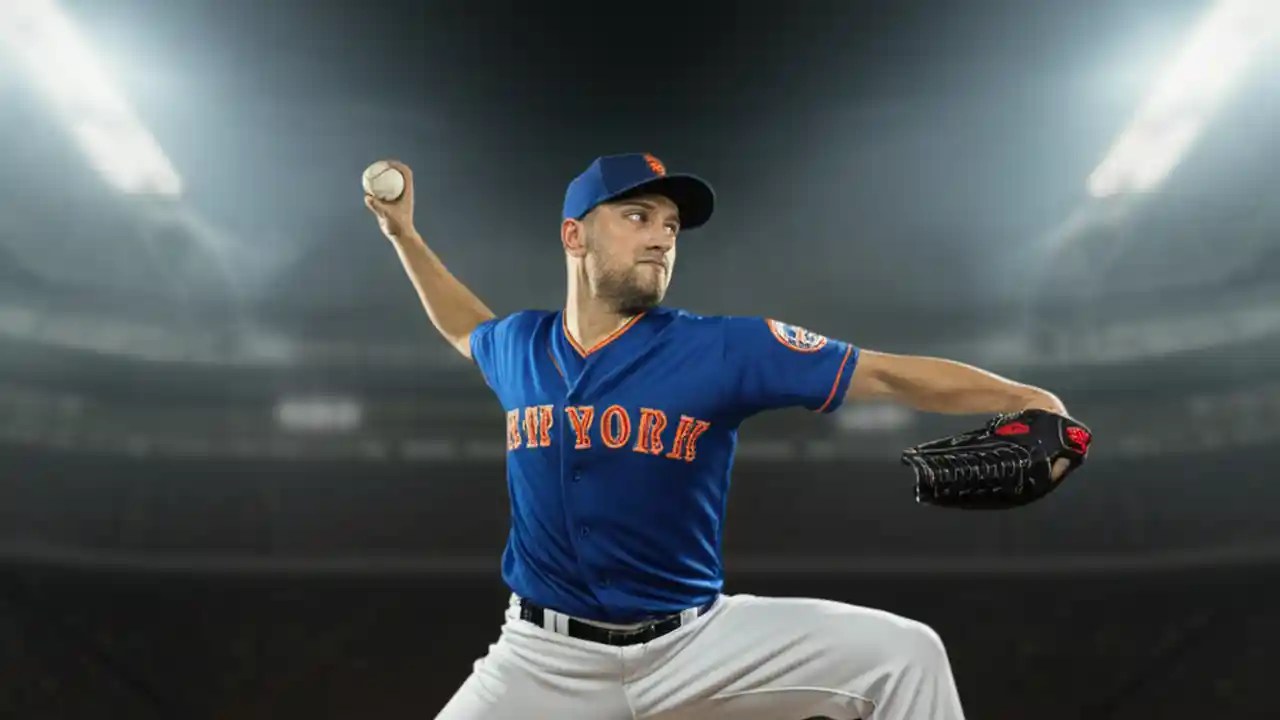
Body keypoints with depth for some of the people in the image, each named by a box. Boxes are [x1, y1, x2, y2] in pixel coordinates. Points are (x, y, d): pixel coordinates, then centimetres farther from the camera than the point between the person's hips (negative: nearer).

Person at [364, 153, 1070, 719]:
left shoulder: (723, 349, -10)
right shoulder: (519, 347, 2)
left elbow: (887, 374, -11)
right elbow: (470, 331, 27)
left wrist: (1029, 401, -19)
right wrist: (403, 234, 24)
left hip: (698, 643, -1)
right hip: (544, 657, 2)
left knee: (904, 654, -13)